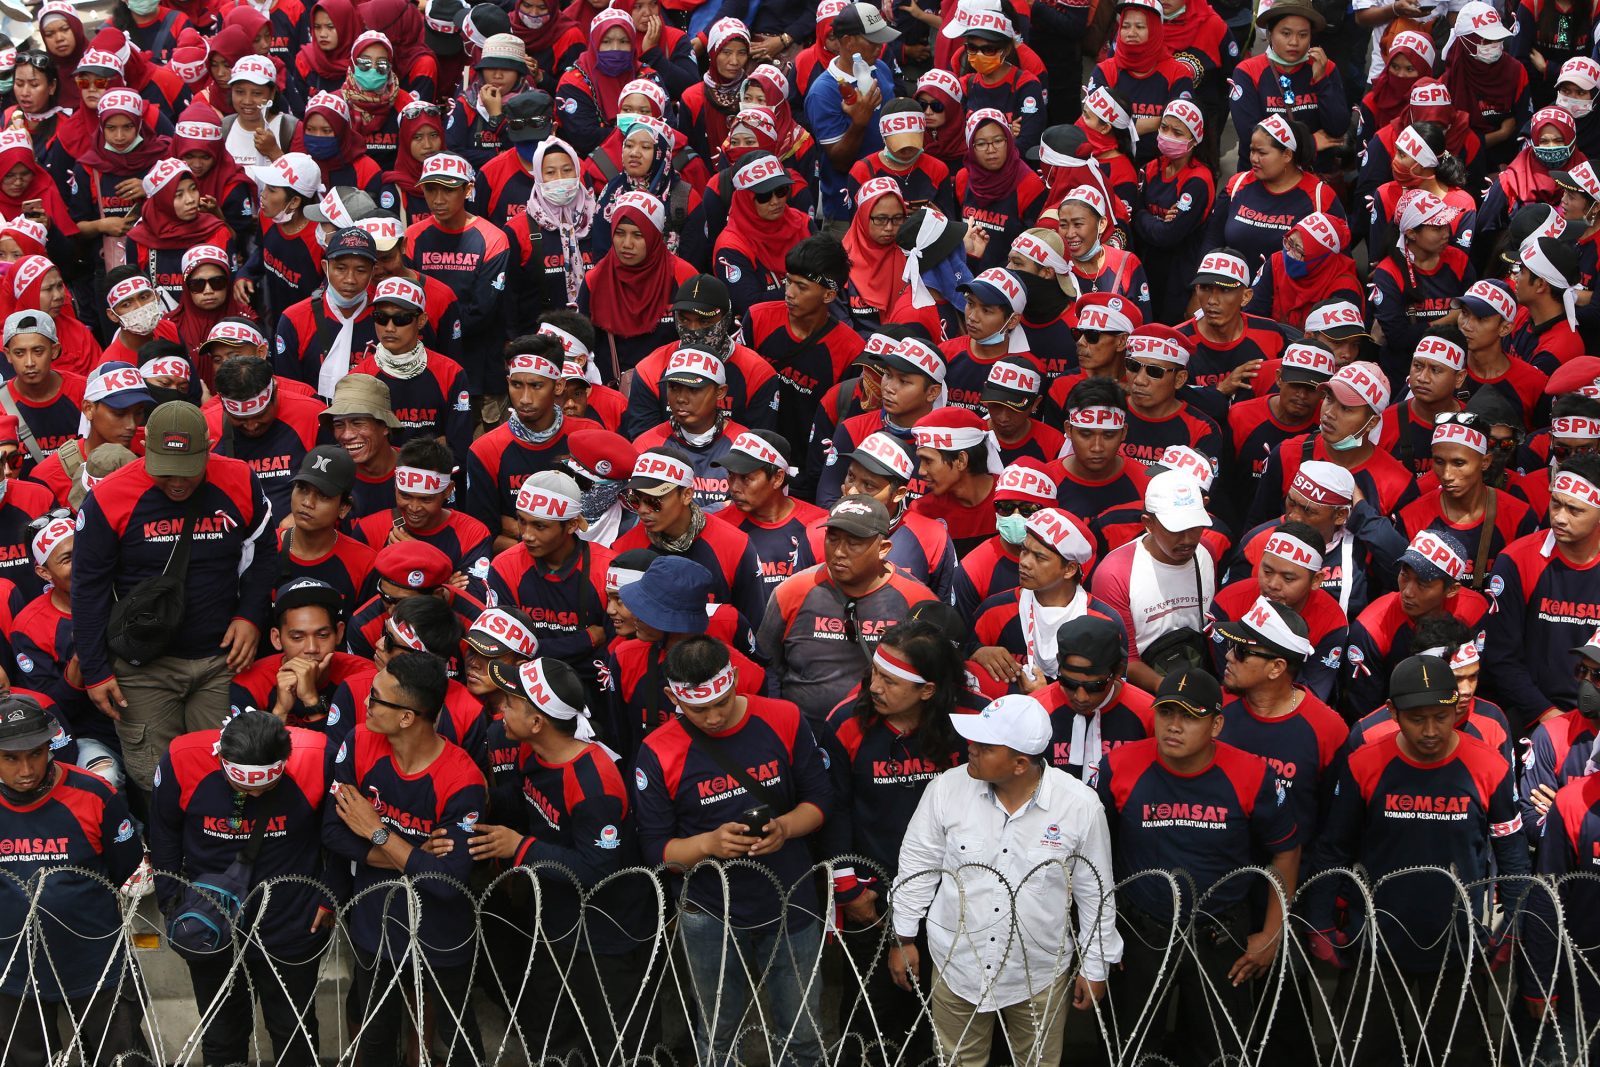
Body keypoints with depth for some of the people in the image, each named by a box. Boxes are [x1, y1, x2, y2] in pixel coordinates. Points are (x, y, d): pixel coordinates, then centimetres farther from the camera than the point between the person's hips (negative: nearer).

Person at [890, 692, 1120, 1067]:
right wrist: (904, 939, 6)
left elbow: (1095, 895, -4)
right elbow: (917, 867, 1)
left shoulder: (1080, 806, -16)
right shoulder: (947, 789, -13)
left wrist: (1095, 969, 3)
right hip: (957, 966, 1)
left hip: (1040, 976, -1)